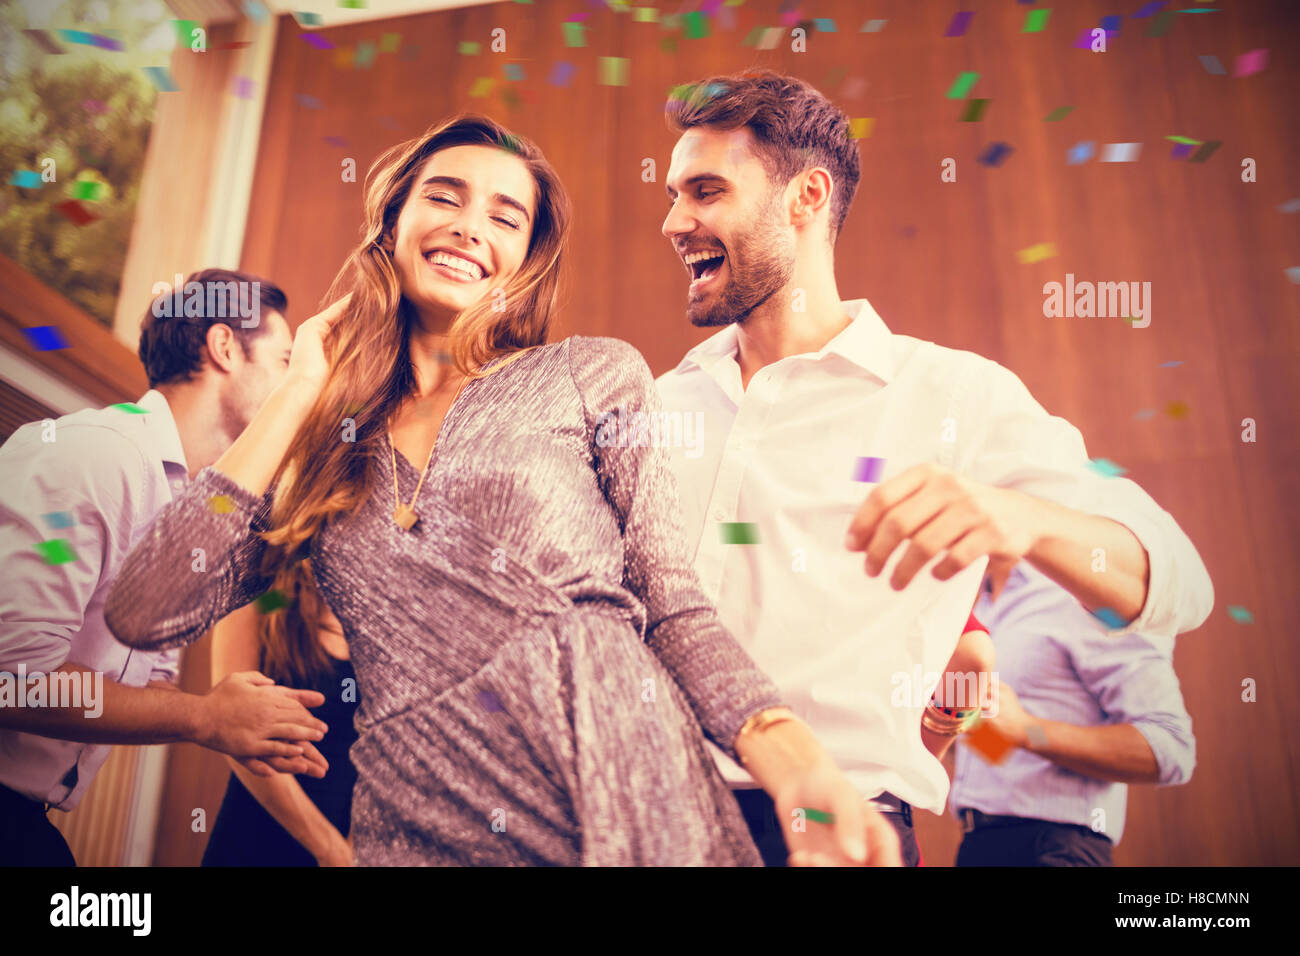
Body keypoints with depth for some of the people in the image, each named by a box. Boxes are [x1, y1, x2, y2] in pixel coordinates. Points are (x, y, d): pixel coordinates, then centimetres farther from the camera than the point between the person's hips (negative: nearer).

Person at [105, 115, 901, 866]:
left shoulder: (595, 374, 4)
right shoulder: (329, 444, 10)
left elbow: (676, 610, 0)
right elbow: (143, 614, 0)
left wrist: (797, 766, -17)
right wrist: (302, 391, 3)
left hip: (625, 798, -2)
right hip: (416, 830, 2)